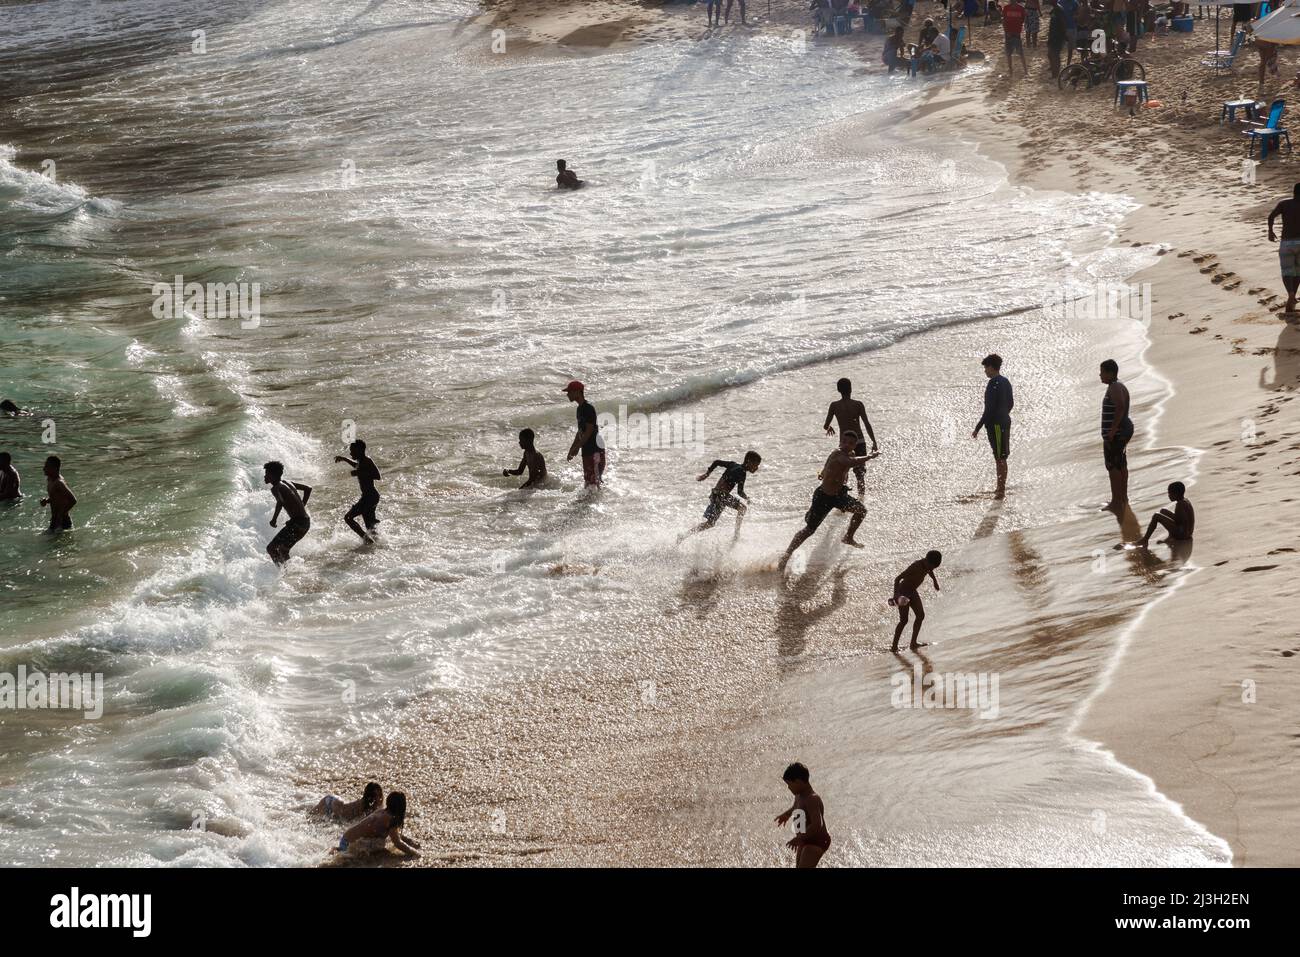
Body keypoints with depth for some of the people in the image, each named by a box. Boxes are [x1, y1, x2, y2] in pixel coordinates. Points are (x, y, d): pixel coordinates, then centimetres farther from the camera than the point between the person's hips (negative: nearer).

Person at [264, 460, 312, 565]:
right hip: (306, 522, 9)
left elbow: (280, 502, -28)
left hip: (297, 523, -9)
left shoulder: (276, 488, -10)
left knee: (271, 549, -8)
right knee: (282, 549, 25)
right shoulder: (287, 483, 16)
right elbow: (308, 488, 24)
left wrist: (274, 519, -17)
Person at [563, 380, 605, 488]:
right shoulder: (580, 409, 14)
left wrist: (575, 448, -18)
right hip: (587, 451, 10)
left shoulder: (588, 409, -16)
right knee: (587, 481, 14)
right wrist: (572, 448, 15)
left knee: (593, 482, -8)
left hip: (595, 451, -10)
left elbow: (588, 432, -20)